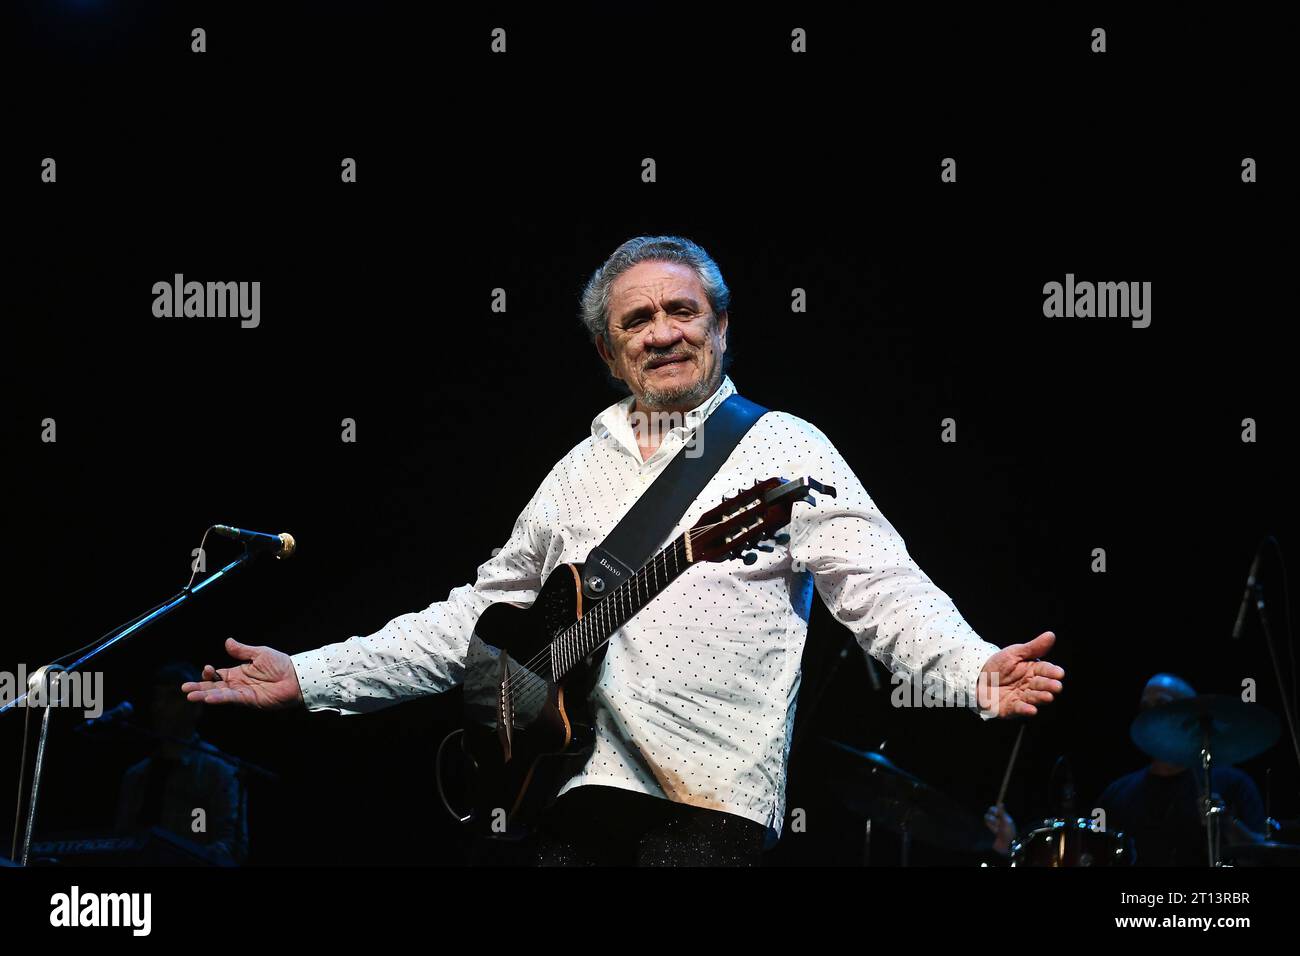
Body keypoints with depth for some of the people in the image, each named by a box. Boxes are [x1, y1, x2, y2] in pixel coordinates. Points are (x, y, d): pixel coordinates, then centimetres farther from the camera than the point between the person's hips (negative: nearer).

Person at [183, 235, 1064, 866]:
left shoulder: (783, 449, 6)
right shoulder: (583, 471, 21)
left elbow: (883, 588, -5)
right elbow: (479, 617, 23)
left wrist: (977, 671, -25)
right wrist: (312, 678, 17)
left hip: (710, 796, -4)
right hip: (576, 788, 5)